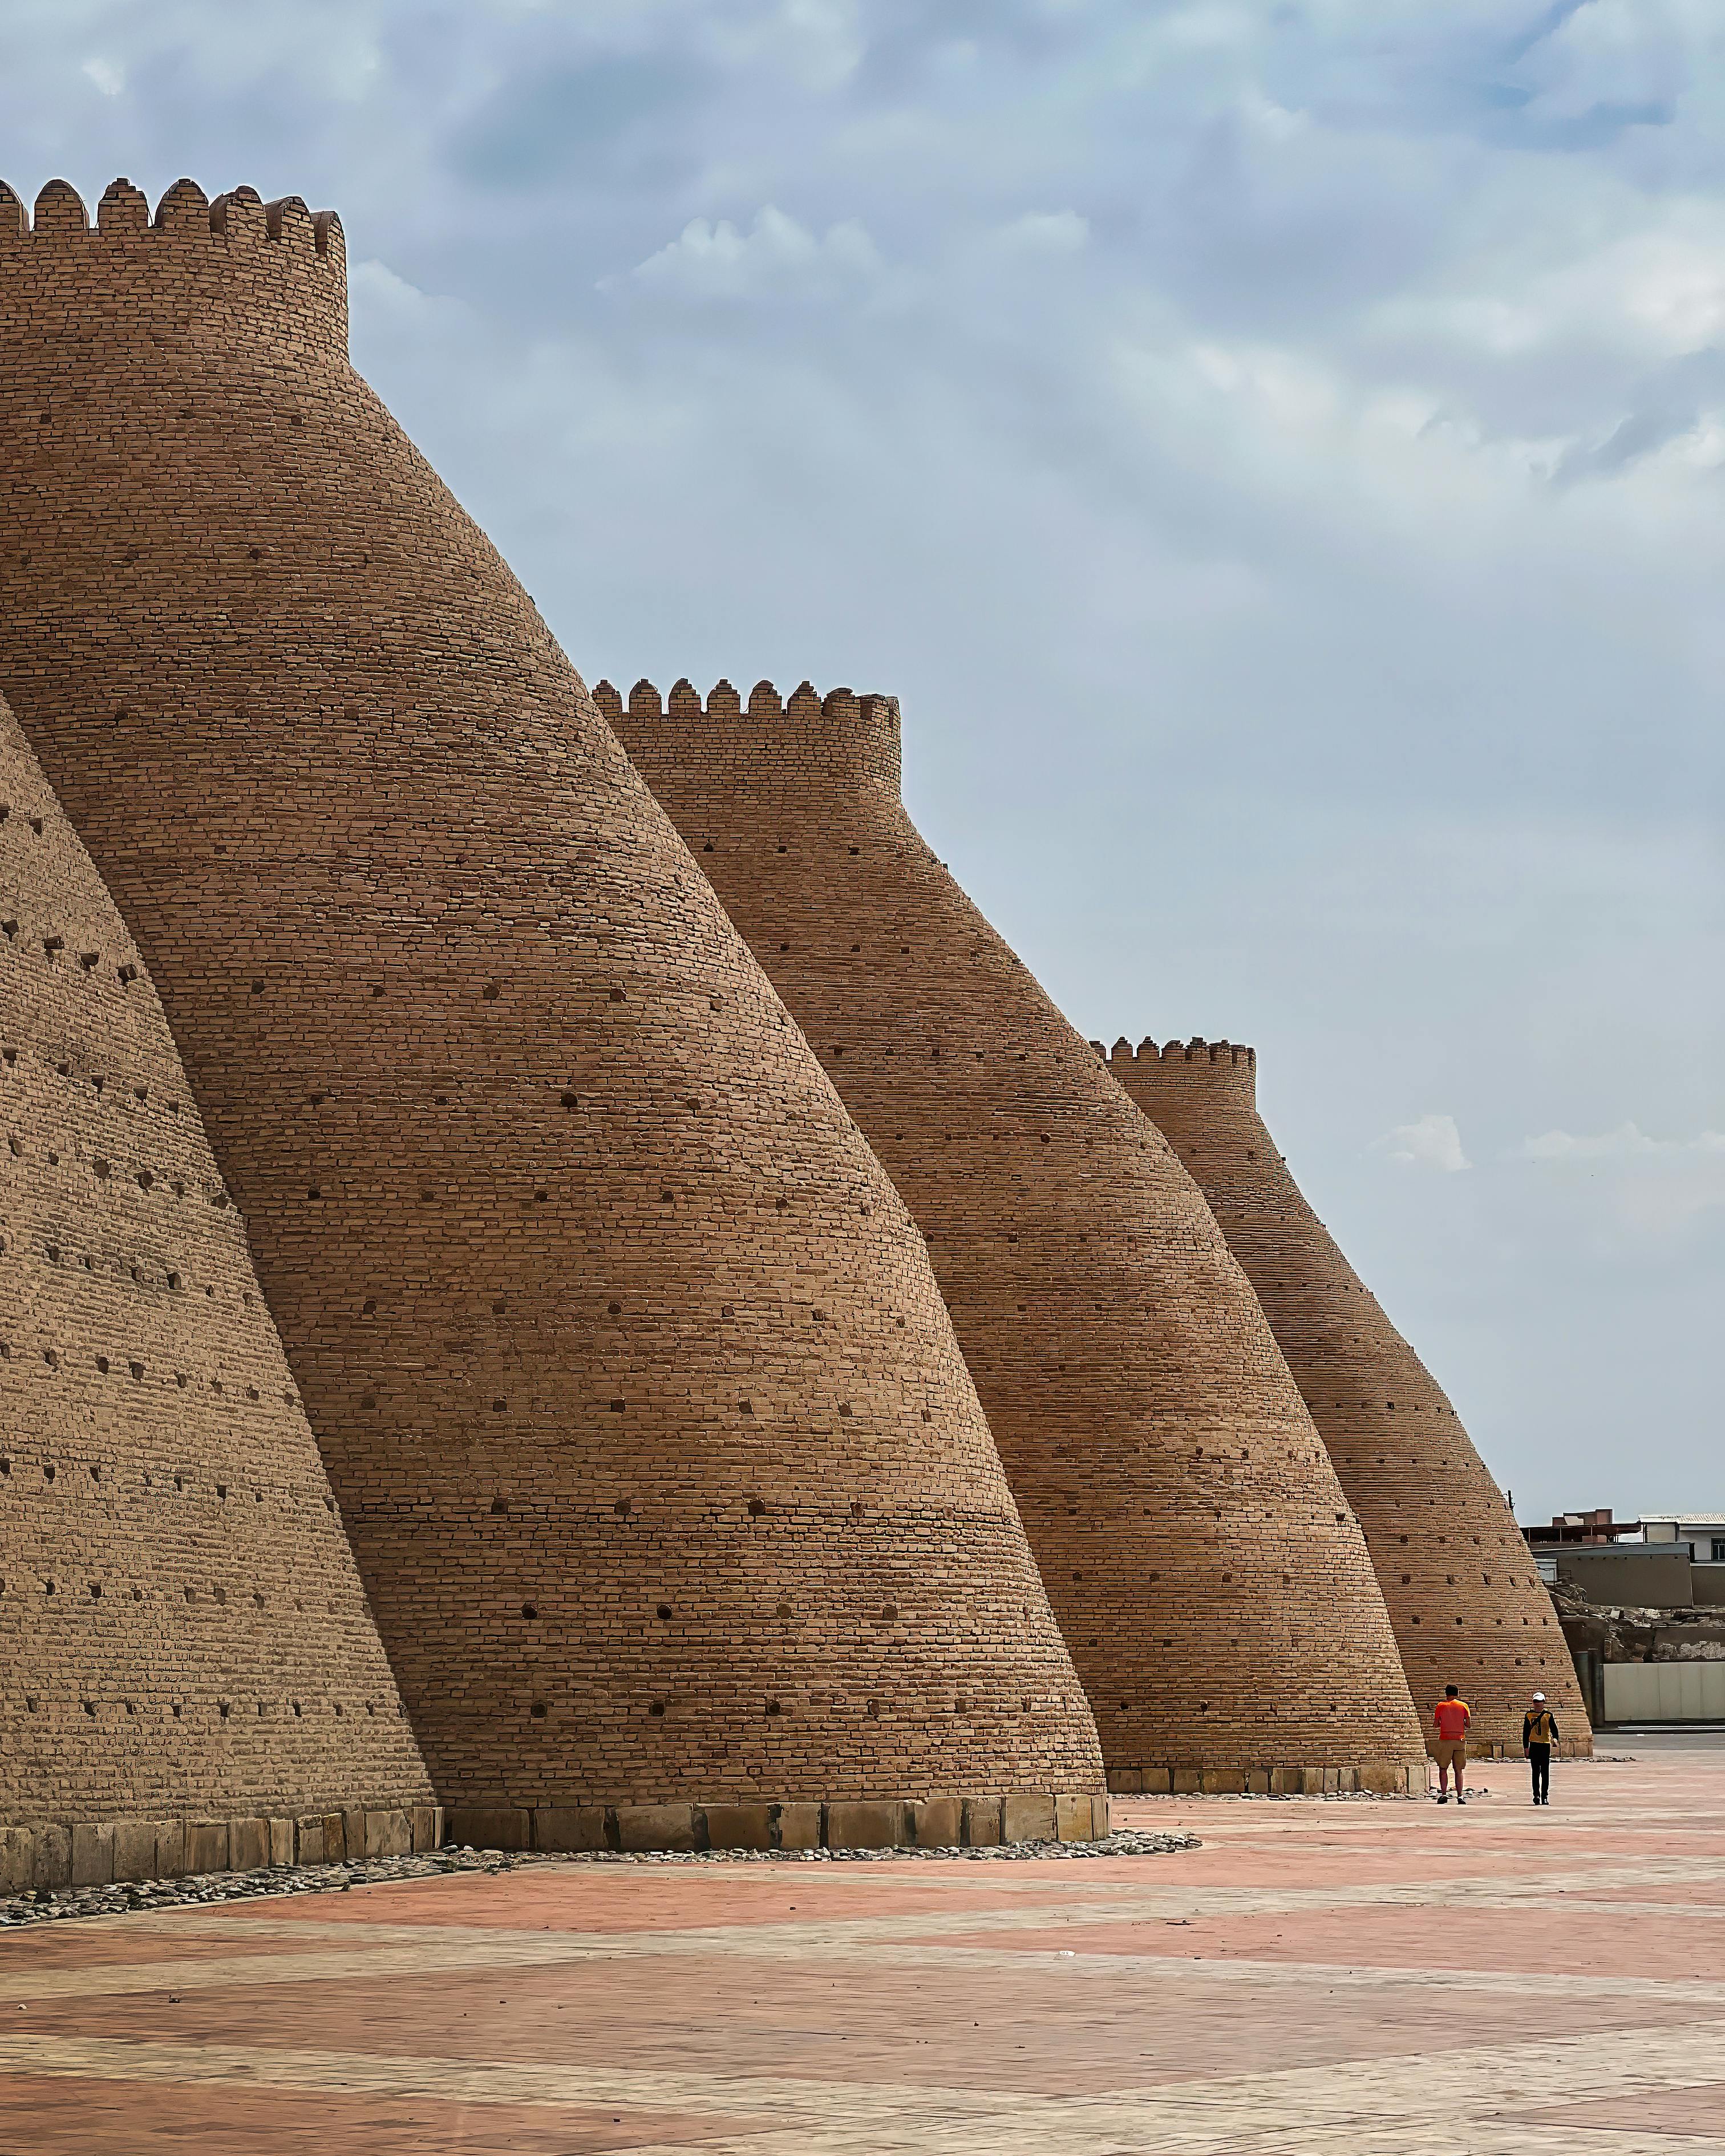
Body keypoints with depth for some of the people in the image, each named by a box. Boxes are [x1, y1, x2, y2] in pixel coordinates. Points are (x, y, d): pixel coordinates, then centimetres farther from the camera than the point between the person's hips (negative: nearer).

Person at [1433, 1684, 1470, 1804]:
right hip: (1460, 1740, 1)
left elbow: (1436, 1724, 1)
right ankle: (1460, 1795, -1)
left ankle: (1444, 1793, -6)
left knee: (1443, 1768, 6)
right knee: (1459, 1770, 7)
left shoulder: (1441, 1705, 1)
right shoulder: (1463, 1705, 4)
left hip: (1445, 1739, -1)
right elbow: (1468, 1724, 1)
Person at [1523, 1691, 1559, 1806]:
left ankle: (1545, 1796, 7)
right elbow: (1526, 1731, 9)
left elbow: (1554, 1728, -1)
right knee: (1536, 1771, -2)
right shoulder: (1529, 1715, 7)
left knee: (1545, 1773, 1)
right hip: (1534, 1745, 1)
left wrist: (1555, 1739, -22)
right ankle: (1536, 1795, 1)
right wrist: (1526, 1747, 4)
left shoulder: (1549, 1715, 3)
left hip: (1546, 1745, 0)